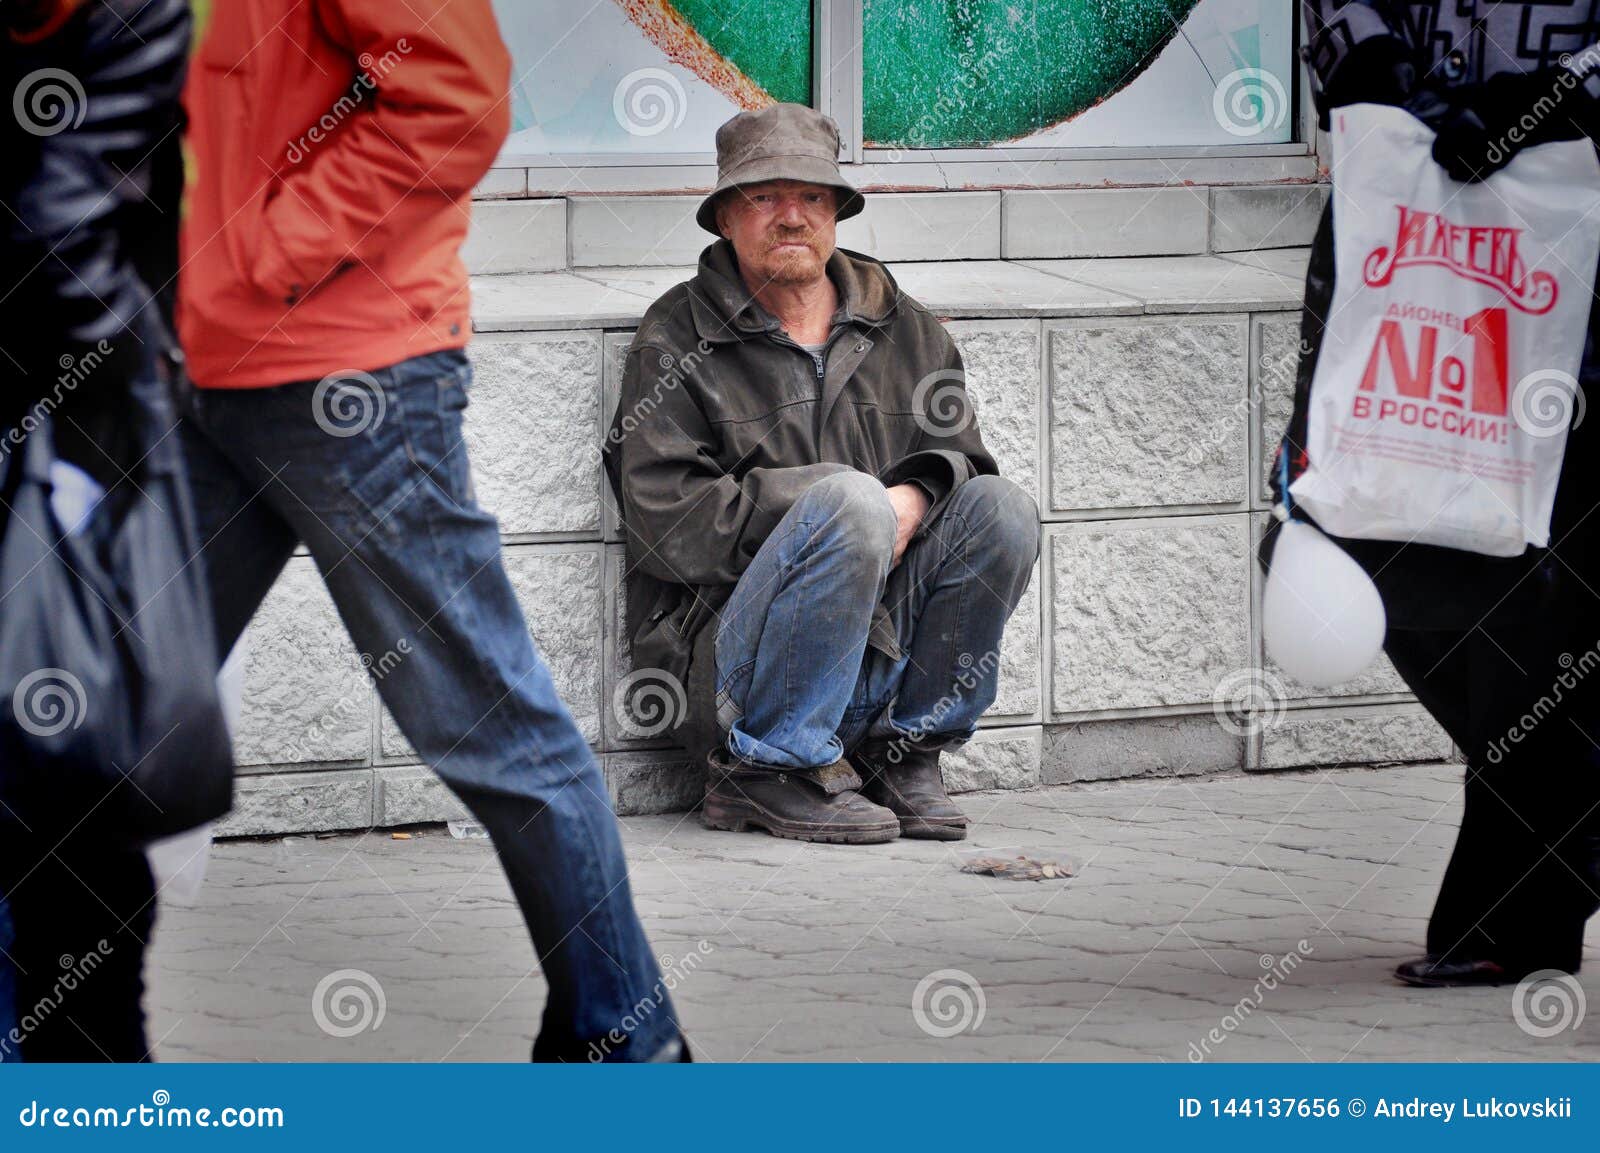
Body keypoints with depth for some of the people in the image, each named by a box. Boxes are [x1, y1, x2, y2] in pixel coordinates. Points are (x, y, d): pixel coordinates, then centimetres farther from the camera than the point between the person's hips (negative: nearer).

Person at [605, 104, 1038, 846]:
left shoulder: (906, 331, 16)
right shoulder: (677, 341, 1)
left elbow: (961, 461, 13)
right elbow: (666, 521, -9)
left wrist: (916, 500, -12)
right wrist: (825, 502, -16)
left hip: (881, 661, 5)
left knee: (1000, 509, -16)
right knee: (848, 500, -31)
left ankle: (904, 750, -2)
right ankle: (769, 769, -18)